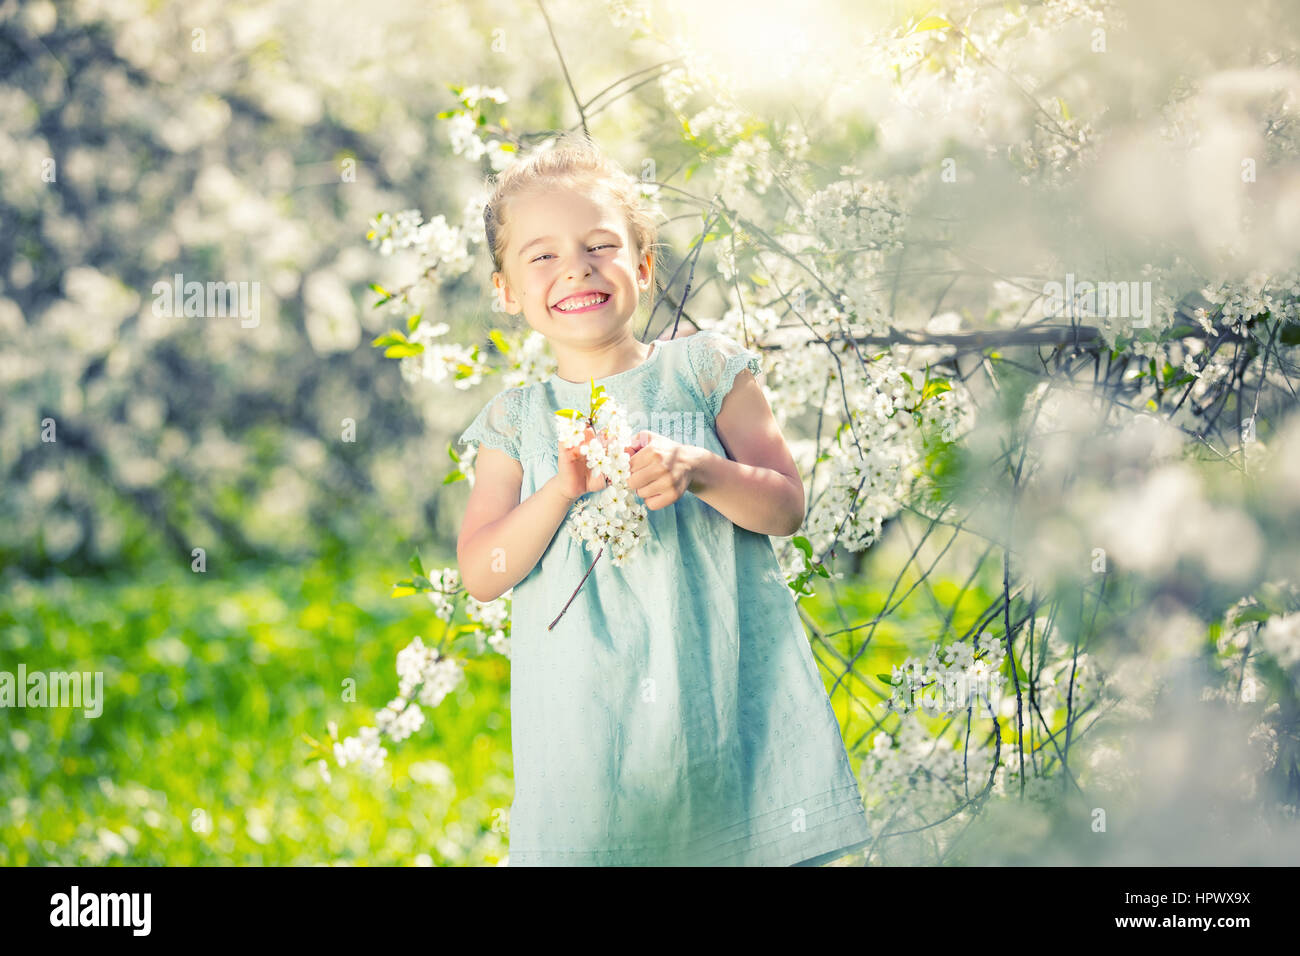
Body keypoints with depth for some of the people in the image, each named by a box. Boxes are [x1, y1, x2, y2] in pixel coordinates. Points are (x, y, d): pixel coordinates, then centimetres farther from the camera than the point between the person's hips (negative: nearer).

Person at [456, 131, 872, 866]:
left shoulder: (706, 369, 5)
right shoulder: (515, 421, 10)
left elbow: (786, 507, 1)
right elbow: (482, 574, 1)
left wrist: (698, 471, -18)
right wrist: (564, 487, -14)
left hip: (726, 689, -1)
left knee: (758, 838, -2)